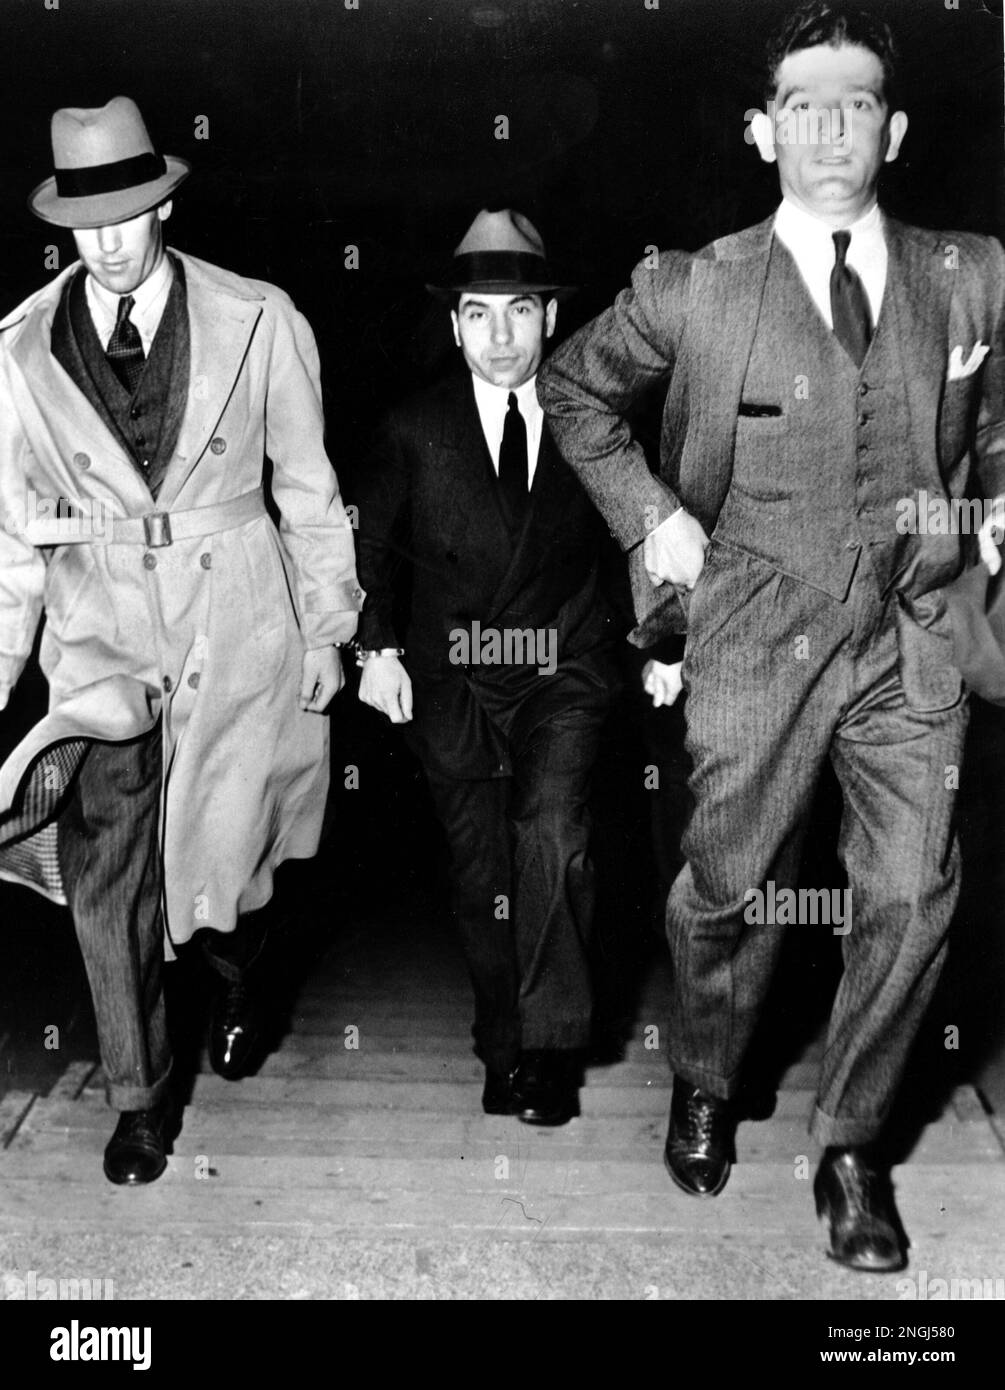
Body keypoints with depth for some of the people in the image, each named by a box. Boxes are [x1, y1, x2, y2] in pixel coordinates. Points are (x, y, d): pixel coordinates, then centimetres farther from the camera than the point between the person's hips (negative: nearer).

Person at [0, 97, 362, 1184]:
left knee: (224, 853, 5)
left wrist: (324, 629, 5)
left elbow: (307, 487, 4)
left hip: (236, 621, -1)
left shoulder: (258, 322, -3)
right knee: (101, 869, -7)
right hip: (100, 631, 1)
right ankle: (139, 1096, 14)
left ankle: (234, 977, 42)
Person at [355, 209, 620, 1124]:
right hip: (453, 677, 2)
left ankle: (551, 1041, -6)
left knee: (552, 831, -22)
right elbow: (371, 544, 12)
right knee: (481, 870, 7)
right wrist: (379, 647, 4)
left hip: (563, 669, -1)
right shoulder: (415, 429, 0)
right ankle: (505, 1047, 24)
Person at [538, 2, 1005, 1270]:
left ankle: (851, 1146, 23)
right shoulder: (696, 291, -4)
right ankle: (705, 1086, 38)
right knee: (731, 891, 8)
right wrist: (648, 513, 2)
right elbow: (571, 386, 12)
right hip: (761, 641, -2)